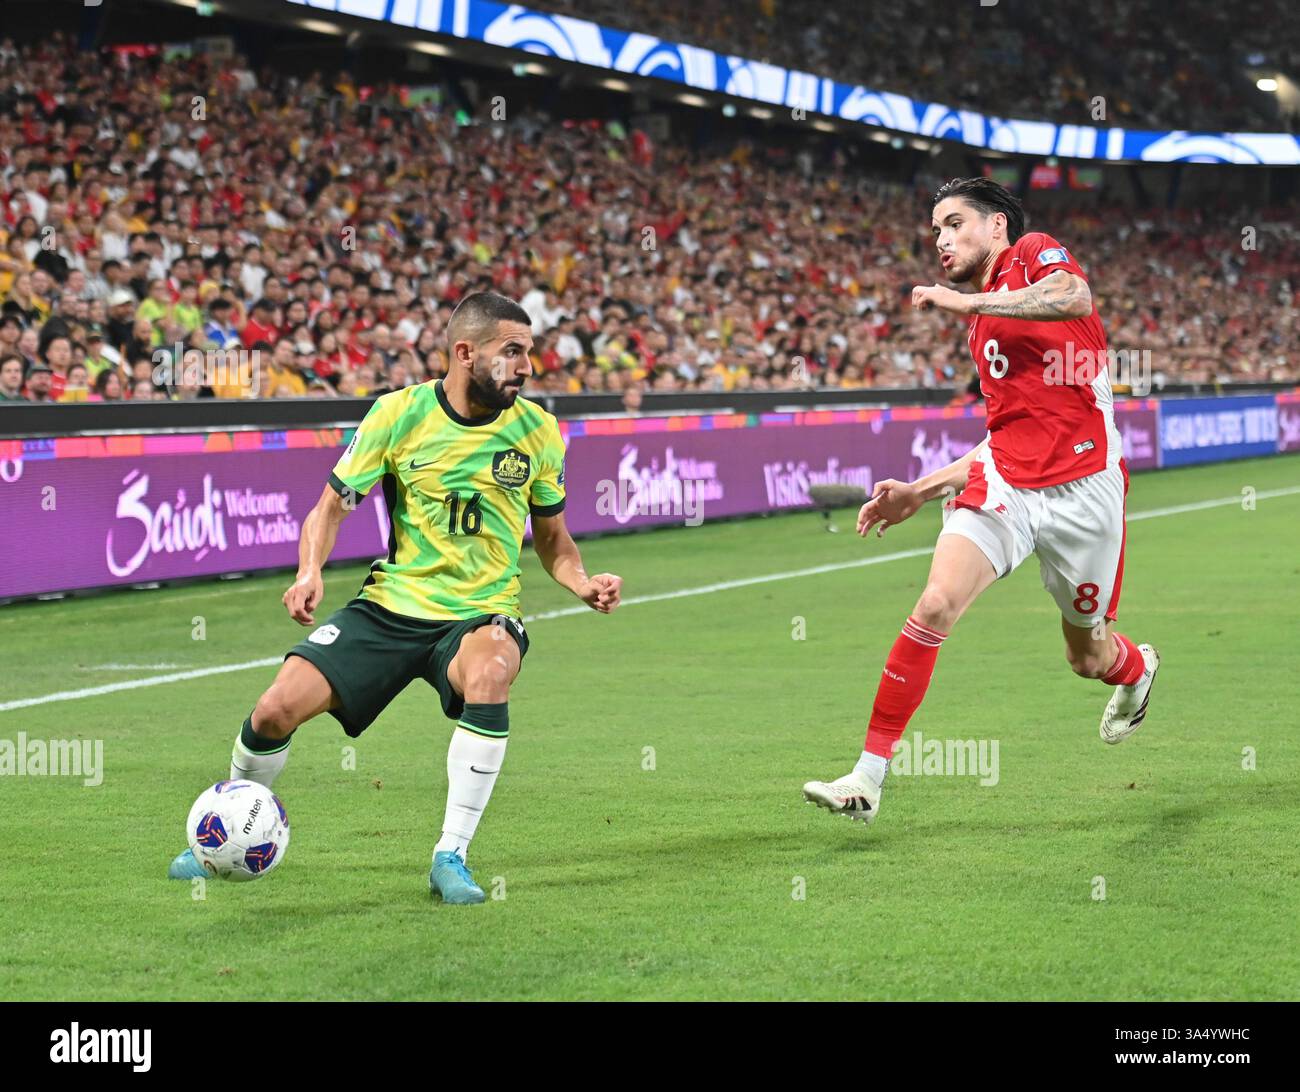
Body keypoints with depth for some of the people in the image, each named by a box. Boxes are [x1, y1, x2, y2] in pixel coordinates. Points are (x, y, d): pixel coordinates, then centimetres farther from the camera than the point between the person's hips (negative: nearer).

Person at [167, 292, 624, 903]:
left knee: (488, 675, -37)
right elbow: (333, 505, 1)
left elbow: (550, 536, 13)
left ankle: (451, 858, -24)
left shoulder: (536, 430, 0)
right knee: (276, 710, -13)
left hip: (481, 614, 0)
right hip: (392, 604, 0)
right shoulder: (400, 413, -6)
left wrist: (582, 584, -6)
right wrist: (310, 572, -18)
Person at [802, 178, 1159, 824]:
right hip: (1004, 482, 5)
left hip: (1082, 492, -5)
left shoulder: (1036, 254, 0)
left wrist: (968, 303, -21)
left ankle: (1137, 671, 51)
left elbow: (1075, 298, -26)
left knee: (1088, 658, 12)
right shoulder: (982, 325, 20)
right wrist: (920, 492, 18)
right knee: (935, 605, -19)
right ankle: (869, 776, -19)